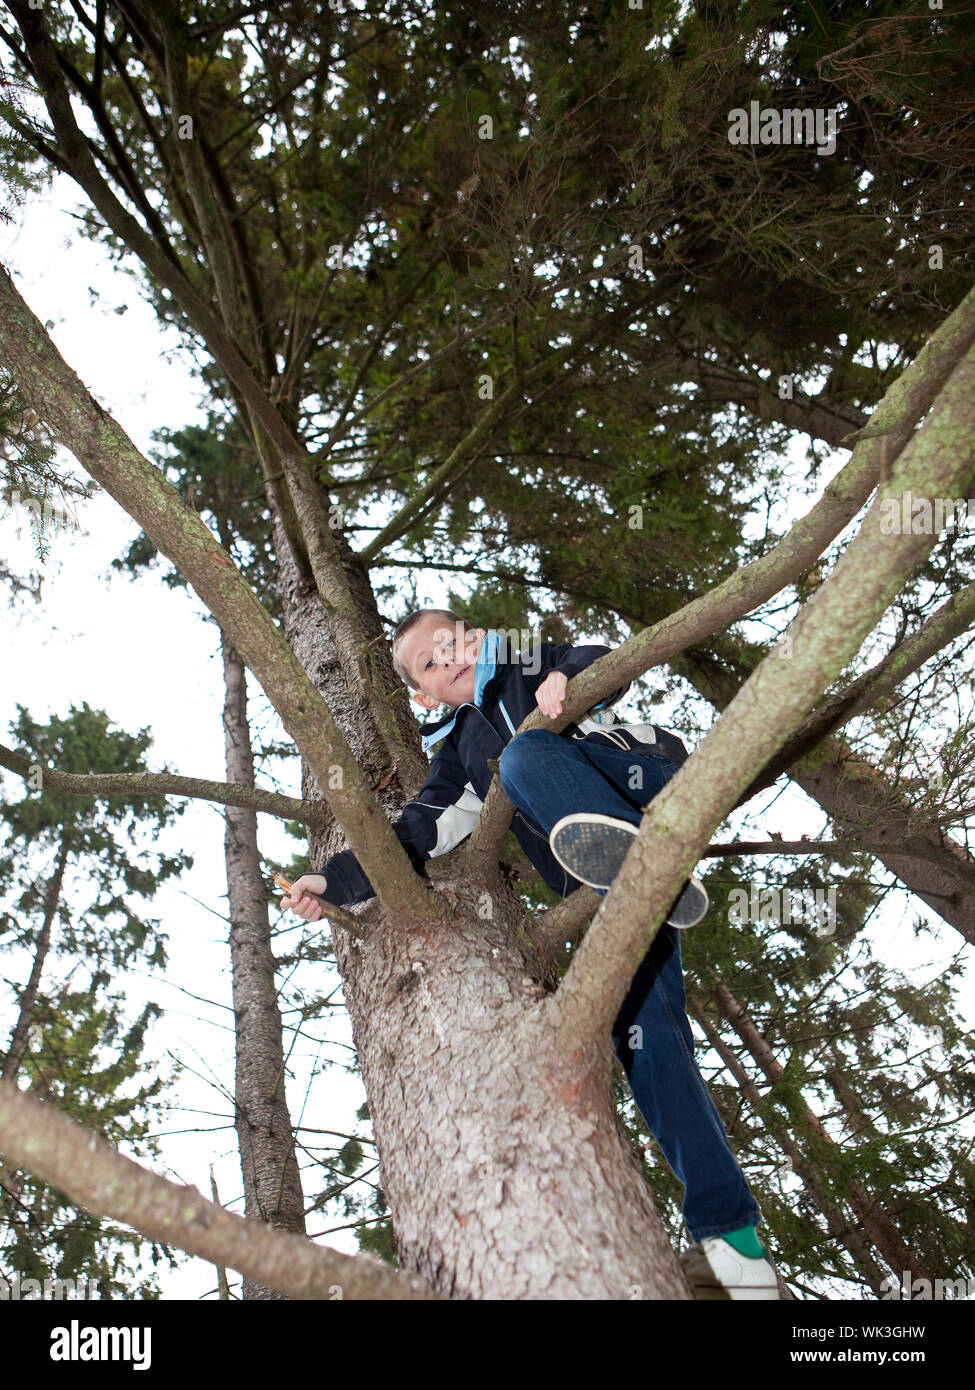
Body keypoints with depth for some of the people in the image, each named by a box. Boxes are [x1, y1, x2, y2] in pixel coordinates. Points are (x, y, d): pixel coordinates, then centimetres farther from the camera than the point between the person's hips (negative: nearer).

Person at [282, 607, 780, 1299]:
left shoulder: (526, 663, 19)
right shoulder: (458, 755, 26)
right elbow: (418, 835, 15)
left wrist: (567, 674, -18)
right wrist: (337, 880, 2)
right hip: (605, 887, 4)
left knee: (525, 754, -26)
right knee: (641, 1025, -12)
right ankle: (733, 1240, -10)